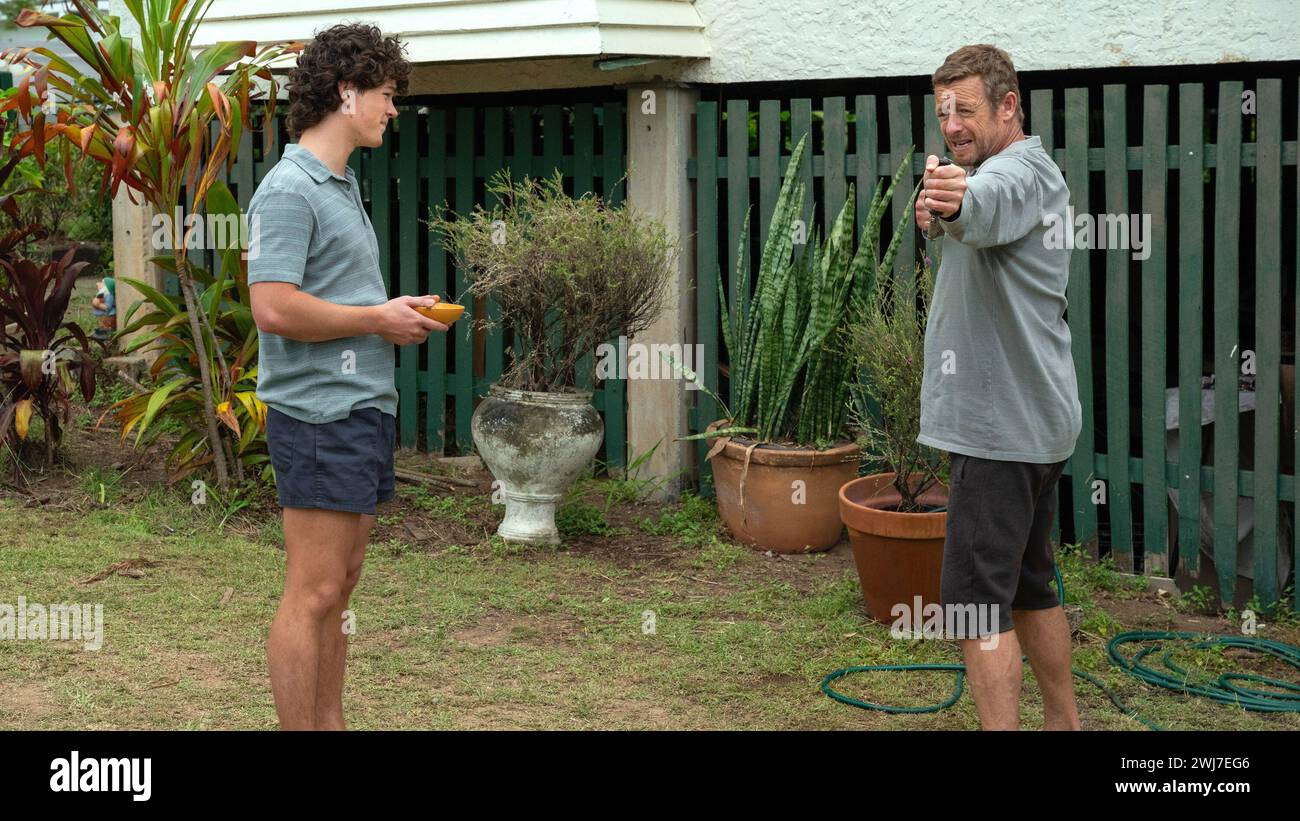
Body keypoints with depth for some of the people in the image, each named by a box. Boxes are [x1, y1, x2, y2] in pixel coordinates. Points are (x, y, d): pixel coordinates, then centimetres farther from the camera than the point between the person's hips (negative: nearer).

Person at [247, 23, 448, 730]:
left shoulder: (343, 186, 18)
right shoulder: (288, 190, -13)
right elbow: (275, 308, -23)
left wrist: (399, 313, 9)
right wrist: (377, 319, -13)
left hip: (364, 407, 10)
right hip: (320, 414, -10)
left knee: (339, 588, 14)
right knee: (312, 596, -6)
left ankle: (330, 723, 22)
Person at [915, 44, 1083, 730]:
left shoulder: (1020, 170, -17)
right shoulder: (1037, 173, 20)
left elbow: (988, 205, -42)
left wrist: (959, 201, -62)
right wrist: (939, 209, -2)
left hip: (1001, 426, -11)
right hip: (1034, 420, 11)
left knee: (976, 601, -10)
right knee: (1029, 587, 18)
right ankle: (1063, 722, 28)